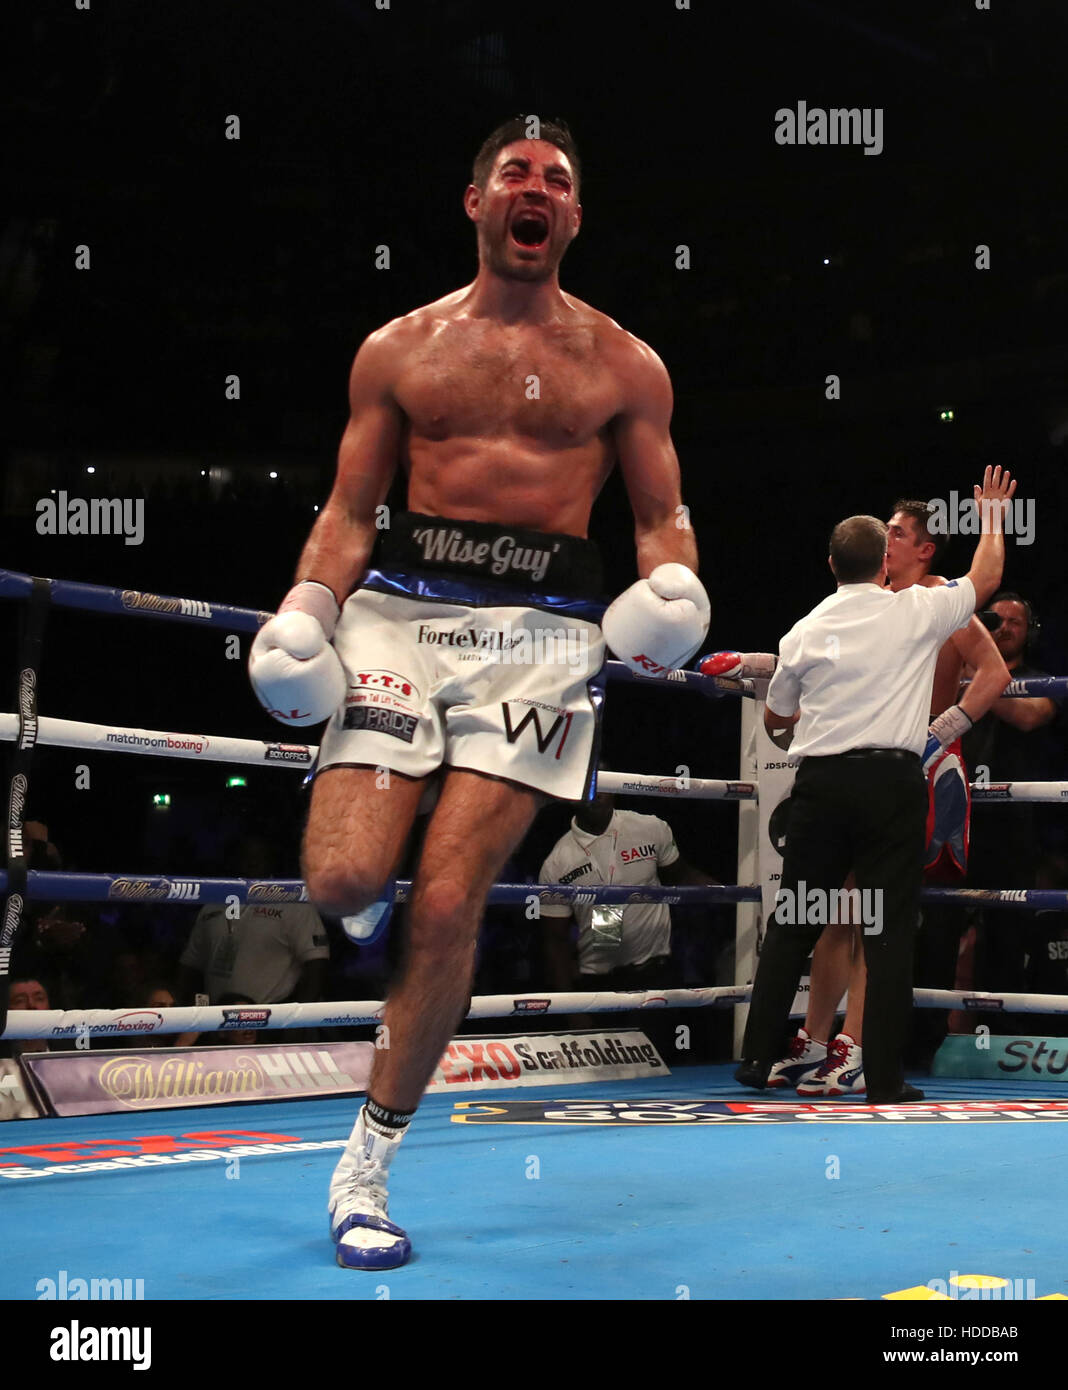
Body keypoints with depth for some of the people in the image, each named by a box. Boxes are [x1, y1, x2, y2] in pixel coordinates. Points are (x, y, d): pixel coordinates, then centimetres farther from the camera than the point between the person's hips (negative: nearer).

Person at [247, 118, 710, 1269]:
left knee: (448, 905, -9)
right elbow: (349, 509, 13)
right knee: (341, 884, -15)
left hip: (541, 625, -1)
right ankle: (379, 892, 27)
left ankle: (366, 1165, 7)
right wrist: (306, 609, -4)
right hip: (402, 607, 1)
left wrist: (671, 597, -8)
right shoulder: (398, 350, 14)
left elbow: (660, 515, 14)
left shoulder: (622, 366, 12)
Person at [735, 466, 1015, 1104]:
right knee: (890, 929, 1)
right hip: (893, 781, -3)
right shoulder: (916, 611, 1)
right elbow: (987, 578, 19)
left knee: (794, 923, 11)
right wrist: (993, 515, 36)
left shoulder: (806, 631, 8)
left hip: (820, 781, 3)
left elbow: (775, 718, 21)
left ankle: (757, 1056, 12)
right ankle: (885, 1080, 1)